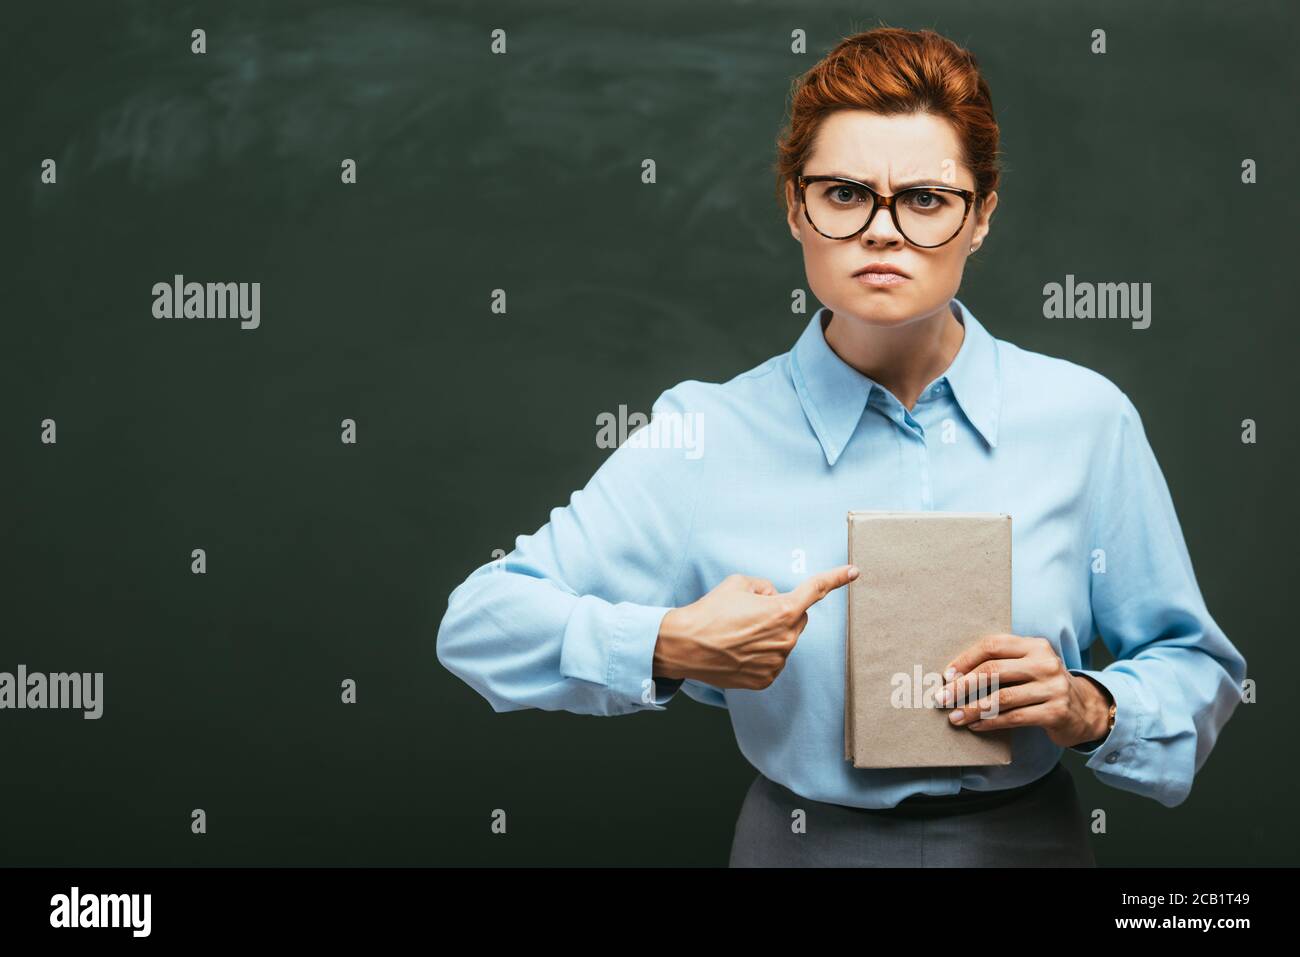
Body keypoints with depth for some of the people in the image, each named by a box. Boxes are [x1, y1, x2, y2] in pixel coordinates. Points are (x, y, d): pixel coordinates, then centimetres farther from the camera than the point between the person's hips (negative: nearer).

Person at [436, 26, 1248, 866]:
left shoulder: (1084, 418, -8)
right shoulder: (710, 435, -12)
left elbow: (1198, 670, 1)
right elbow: (480, 622, -12)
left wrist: (1089, 709, -19)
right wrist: (671, 646, -26)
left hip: (1029, 836, 1)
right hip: (802, 838, -1)